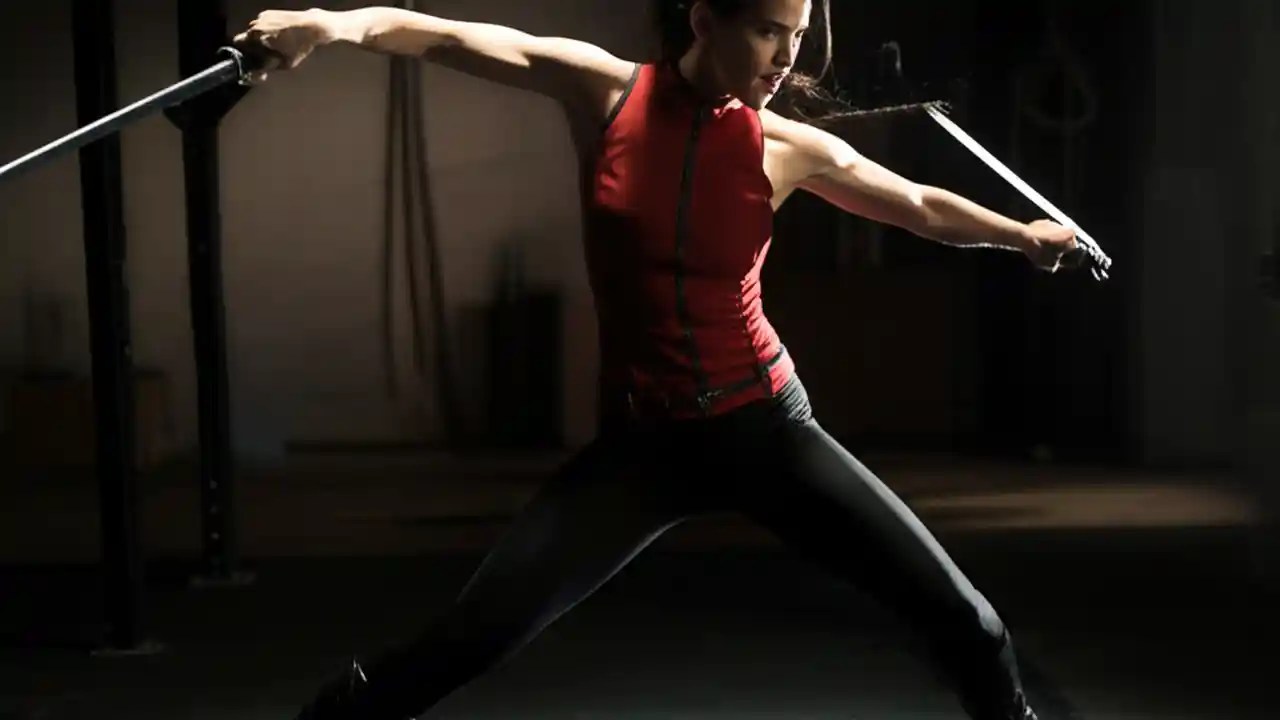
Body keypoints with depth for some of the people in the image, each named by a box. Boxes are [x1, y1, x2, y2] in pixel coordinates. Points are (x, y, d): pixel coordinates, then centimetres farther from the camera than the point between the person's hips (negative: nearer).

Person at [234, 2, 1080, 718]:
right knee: (467, 640, -10)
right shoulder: (606, 91, -7)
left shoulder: (786, 147, -4)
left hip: (765, 427, 1)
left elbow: (921, 206, 12)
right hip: (641, 441, -1)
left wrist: (1022, 235, 24)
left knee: (961, 619, -1)